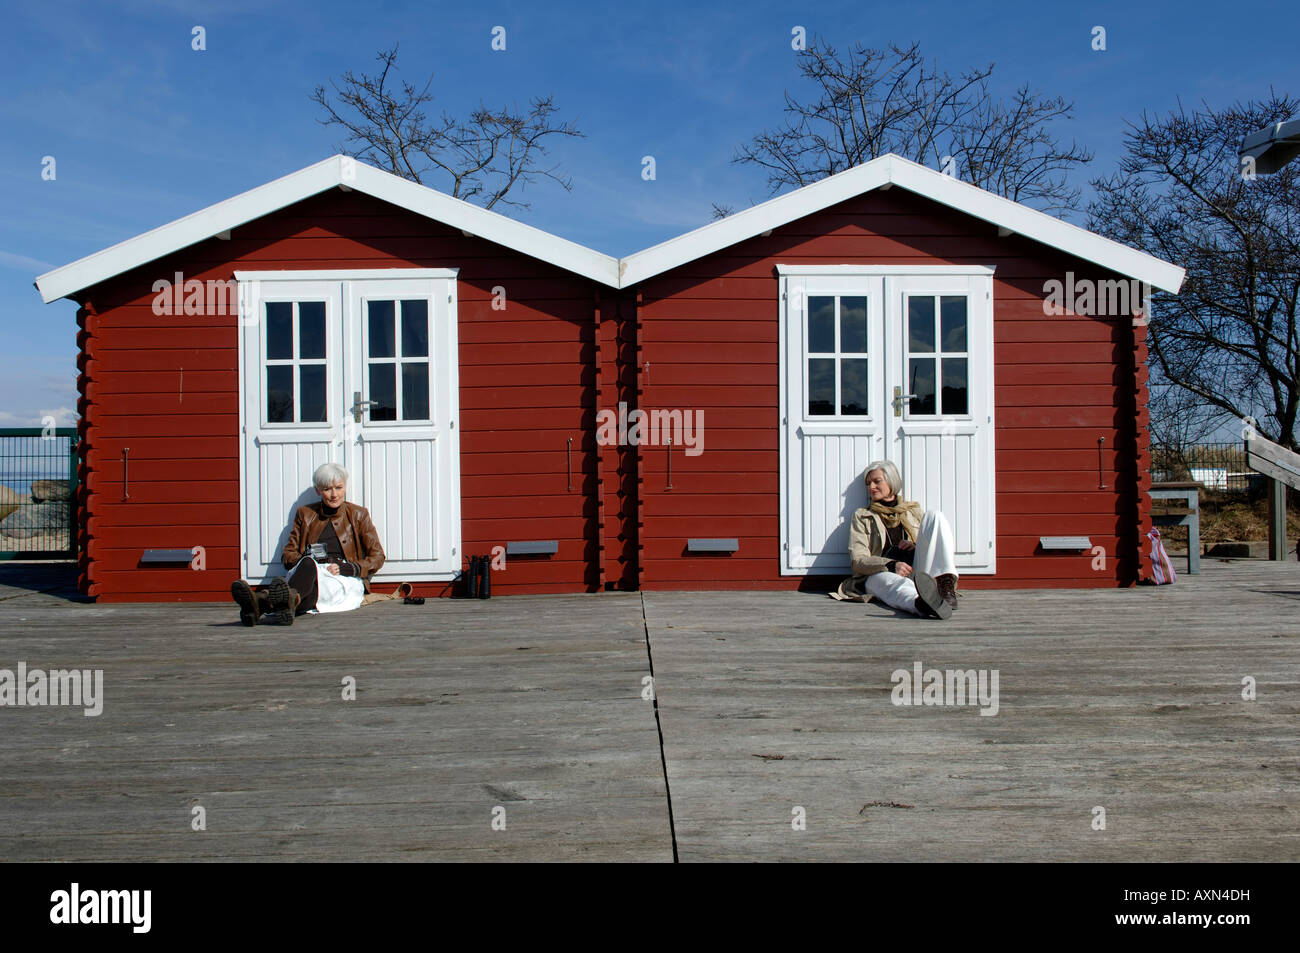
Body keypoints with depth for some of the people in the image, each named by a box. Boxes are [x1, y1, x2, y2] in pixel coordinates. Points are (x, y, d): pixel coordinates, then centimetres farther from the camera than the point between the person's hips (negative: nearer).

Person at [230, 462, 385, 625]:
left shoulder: (358, 514, 16)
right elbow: (288, 553, 18)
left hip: (345, 580, -2)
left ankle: (264, 601, -69)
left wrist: (345, 568, -5)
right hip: (309, 574, 2)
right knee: (308, 563, -39)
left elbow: (377, 556, 12)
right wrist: (303, 561, -6)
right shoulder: (305, 514, 22)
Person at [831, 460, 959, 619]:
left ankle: (945, 585, -38)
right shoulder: (862, 517, 19)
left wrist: (918, 547, -3)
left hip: (916, 572, 2)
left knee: (934, 516, -15)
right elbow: (857, 560, 3)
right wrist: (891, 565, -16)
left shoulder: (914, 510, 27)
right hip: (879, 574, -2)